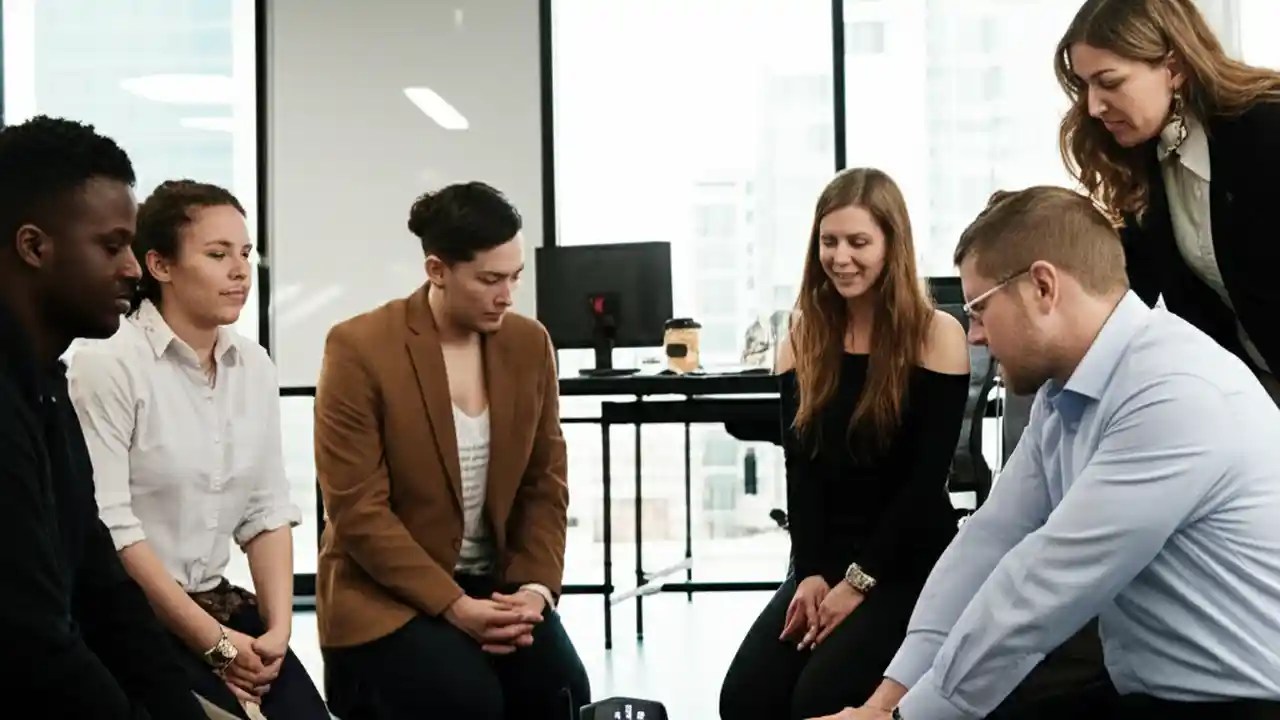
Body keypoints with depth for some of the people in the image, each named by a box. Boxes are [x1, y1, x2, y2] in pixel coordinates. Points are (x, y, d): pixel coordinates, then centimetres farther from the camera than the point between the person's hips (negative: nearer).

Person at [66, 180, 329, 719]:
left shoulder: (254, 366, 7)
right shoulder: (107, 365, -13)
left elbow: (267, 511, 6)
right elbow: (109, 528, -17)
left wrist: (278, 627, -8)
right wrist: (214, 641, -15)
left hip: (220, 603, 6)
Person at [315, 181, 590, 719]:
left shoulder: (529, 343, 3)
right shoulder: (359, 349, -13)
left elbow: (545, 485, 6)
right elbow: (357, 511, -16)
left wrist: (536, 586, -11)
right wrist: (454, 607, -22)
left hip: (494, 582, 4)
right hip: (387, 592, -4)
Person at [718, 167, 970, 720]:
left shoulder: (936, 336, -7)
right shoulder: (804, 337, 7)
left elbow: (927, 477, -11)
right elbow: (799, 467, 2)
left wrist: (861, 579, -15)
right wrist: (811, 571, -12)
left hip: (908, 561, -4)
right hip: (823, 559, 4)